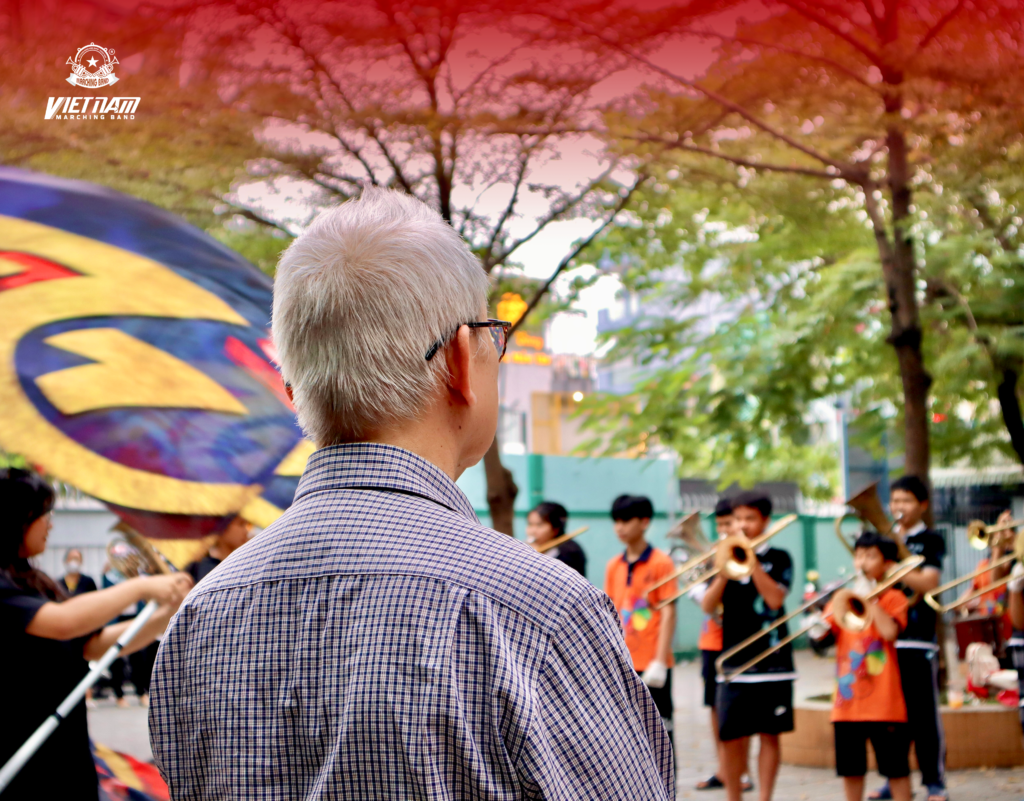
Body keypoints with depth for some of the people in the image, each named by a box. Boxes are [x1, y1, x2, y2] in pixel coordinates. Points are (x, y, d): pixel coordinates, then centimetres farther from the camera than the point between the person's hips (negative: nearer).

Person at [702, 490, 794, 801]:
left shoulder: (778, 559, 2)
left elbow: (775, 598, -14)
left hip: (772, 661, -2)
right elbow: (708, 606, -1)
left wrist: (750, 559, -15)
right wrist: (725, 570, -15)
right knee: (731, 737, 1)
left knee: (769, 735, 2)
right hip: (732, 662, 2)